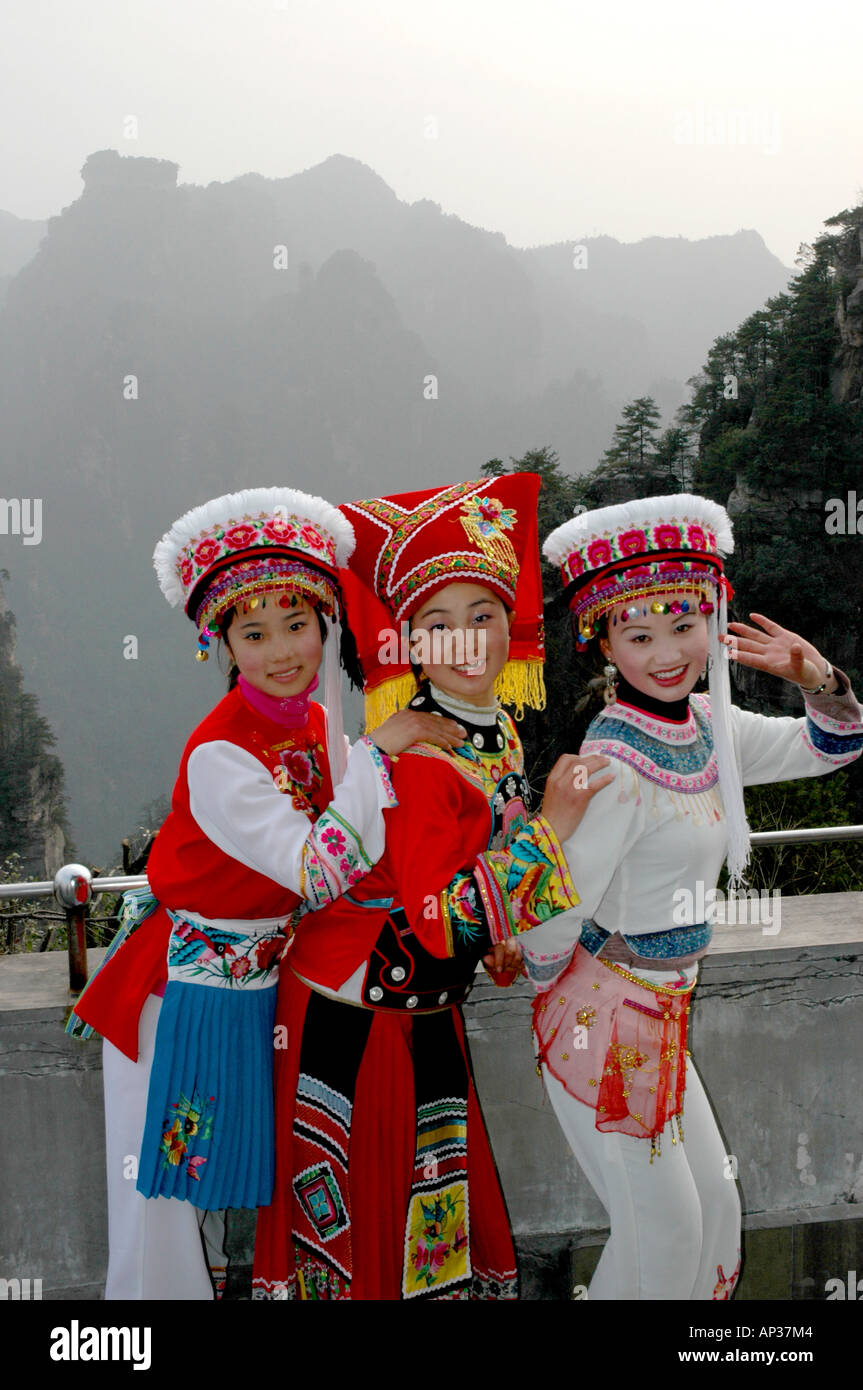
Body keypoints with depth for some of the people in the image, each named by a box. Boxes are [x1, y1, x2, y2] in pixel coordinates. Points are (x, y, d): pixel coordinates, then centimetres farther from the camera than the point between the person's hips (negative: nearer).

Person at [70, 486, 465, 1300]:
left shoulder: (316, 725, 0)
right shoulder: (219, 756, -24)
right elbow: (318, 872, -30)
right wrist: (379, 750, -27)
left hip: (261, 982, 7)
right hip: (186, 988, -7)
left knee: (216, 1170, 20)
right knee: (164, 1187, 2)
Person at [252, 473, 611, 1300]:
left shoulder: (501, 735, 3)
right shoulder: (416, 758, -23)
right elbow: (446, 921, -27)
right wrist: (550, 825, -23)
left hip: (426, 1013, 8)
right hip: (352, 1012, -8)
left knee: (440, 1204, 15)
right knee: (354, 1211, 4)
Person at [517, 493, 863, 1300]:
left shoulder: (706, 723, 0)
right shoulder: (617, 764, -26)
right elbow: (555, 916, -25)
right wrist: (546, 978, -5)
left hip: (657, 1016, 8)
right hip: (605, 1021, -8)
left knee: (712, 1208, 19)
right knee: (663, 1227, 5)